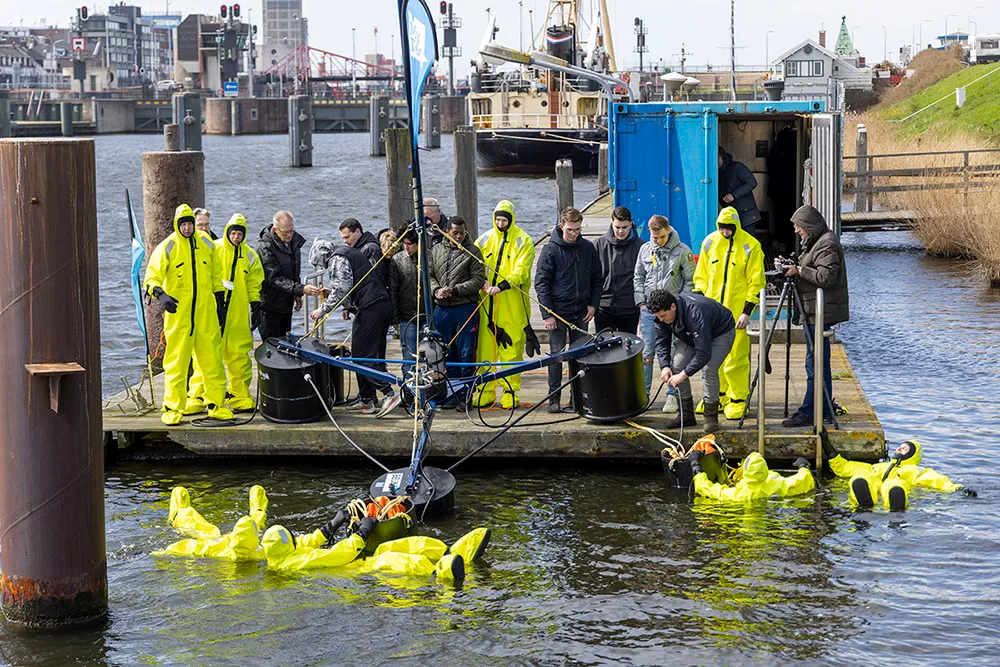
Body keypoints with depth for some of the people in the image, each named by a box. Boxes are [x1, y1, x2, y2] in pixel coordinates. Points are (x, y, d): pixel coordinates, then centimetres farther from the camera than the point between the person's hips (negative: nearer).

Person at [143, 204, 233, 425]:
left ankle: (216, 404, 16)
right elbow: (151, 278, -10)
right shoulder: (167, 247, -4)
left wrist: (220, 305, 19)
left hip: (205, 313, 4)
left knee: (212, 359, 5)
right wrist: (160, 294, -30)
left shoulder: (206, 244, 9)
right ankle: (172, 409, 2)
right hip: (178, 314, -4)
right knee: (176, 360, -4)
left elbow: (216, 276, 20)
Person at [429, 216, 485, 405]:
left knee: (466, 353, -3)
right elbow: (429, 275, 14)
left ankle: (465, 395, 2)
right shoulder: (436, 250, 11)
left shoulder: (472, 251, -1)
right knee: (447, 353, 9)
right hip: (442, 309, 4)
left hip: (466, 308, -4)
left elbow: (478, 280, -6)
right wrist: (436, 289, -6)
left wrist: (454, 290, -13)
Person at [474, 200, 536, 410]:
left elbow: (521, 271, -10)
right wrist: (482, 281, -8)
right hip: (488, 305, 3)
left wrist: (501, 286, -22)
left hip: (512, 305, -3)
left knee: (511, 350, -2)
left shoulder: (523, 241, -1)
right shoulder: (485, 240, 11)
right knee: (485, 348, 2)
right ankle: (485, 392, 9)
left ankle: (511, 392, 6)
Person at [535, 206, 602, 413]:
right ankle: (554, 397, 5)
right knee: (556, 353, -2)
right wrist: (547, 314, -10)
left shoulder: (588, 248, 5)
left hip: (581, 313, 3)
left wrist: (593, 304, 2)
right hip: (558, 312, -3)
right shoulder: (550, 250, -6)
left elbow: (597, 278, 13)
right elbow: (541, 283, -6)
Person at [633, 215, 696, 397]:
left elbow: (690, 281, 1)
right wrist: (641, 302, 5)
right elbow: (638, 277, 15)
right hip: (648, 309, 3)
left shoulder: (682, 251, -2)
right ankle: (643, 394, 10)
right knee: (646, 353, 3)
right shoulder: (645, 249, 7)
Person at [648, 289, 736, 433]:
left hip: (721, 333, -7)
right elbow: (661, 341, -7)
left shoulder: (695, 312, -43)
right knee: (676, 366, -9)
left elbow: (704, 353, -43)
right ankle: (686, 415, 1)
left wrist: (684, 374, -41)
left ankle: (711, 417, -12)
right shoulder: (662, 313, -21)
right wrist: (665, 366, -23)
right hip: (690, 336, 7)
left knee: (709, 369, -26)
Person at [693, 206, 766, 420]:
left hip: (736, 312, -4)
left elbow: (756, 282, -4)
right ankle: (718, 396, 23)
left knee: (736, 357, -6)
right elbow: (701, 276, 16)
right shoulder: (710, 242, 7)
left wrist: (747, 311, -10)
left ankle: (738, 400, 3)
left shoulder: (750, 246, -5)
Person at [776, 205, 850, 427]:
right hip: (814, 313, 11)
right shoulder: (814, 243, 19)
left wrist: (799, 270, -15)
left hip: (821, 313, -11)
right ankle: (825, 411, 19)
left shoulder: (827, 244, -14)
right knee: (819, 364, 13)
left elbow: (826, 277, -22)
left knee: (815, 364, -8)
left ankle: (808, 413, -7)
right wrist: (786, 267, 9)